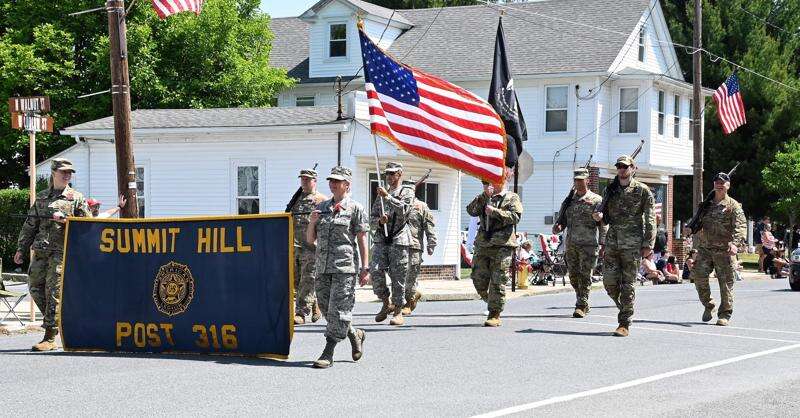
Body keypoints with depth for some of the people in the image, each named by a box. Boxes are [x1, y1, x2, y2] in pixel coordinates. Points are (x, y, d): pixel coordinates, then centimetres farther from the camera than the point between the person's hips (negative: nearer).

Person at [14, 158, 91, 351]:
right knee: (35, 287, 5)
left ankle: (50, 338, -9)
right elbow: (30, 225, 19)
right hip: (41, 250, 5)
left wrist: (65, 220, -12)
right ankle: (53, 319, 26)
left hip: (62, 251, -5)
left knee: (53, 291, -10)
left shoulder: (76, 198, 6)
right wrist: (21, 248, 14)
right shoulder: (41, 197, 16)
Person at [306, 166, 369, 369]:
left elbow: (362, 240, -3)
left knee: (338, 310, -8)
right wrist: (312, 222, -3)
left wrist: (365, 268, -9)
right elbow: (310, 240, 17)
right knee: (326, 309, 10)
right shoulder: (322, 208, 15)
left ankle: (328, 354, -7)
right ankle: (355, 335, 32)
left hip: (345, 267, -6)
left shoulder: (355, 208, 0)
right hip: (323, 267, 6)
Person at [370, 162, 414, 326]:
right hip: (381, 239, 4)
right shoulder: (381, 195, 20)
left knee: (398, 276, -3)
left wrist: (387, 197, -16)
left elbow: (404, 209, -14)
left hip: (399, 240, -4)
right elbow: (371, 220, 17)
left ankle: (398, 312, 6)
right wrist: (379, 221, -5)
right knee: (376, 271, -11)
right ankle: (386, 303, 8)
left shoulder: (407, 192, 5)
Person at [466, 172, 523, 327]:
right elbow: (471, 210, 2)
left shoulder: (512, 198, 5)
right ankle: (492, 303, 25)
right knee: (479, 280, 3)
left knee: (497, 282, -7)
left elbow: (515, 217, -10)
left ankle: (494, 315, -2)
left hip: (502, 245, -5)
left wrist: (495, 211, -14)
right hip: (483, 244, 5)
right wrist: (484, 196, -7)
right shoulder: (483, 198, 18)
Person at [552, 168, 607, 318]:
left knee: (585, 276, -8)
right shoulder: (570, 200, 16)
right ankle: (584, 304, 22)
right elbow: (564, 219, 20)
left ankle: (581, 306, -6)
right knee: (573, 275, 8)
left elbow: (603, 224, -2)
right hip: (571, 243, 5)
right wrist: (558, 227, -3)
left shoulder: (596, 200, 1)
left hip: (588, 243, -5)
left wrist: (603, 243, -11)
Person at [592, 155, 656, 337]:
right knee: (609, 282, -2)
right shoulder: (611, 190, 13)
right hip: (612, 242, 4)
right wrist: (600, 217, -2)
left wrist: (648, 244, -9)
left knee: (627, 285, -3)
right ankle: (625, 308, 24)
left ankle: (625, 324, 1)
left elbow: (650, 220, -2)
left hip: (632, 245, -4)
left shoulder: (642, 190, 0)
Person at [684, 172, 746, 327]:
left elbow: (741, 226, -12)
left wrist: (736, 243, -29)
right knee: (698, 275, -8)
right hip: (704, 248, 4)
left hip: (724, 250, -4)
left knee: (726, 282, -1)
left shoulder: (733, 205, 0)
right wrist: (690, 228, 3)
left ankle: (724, 314, 8)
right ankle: (708, 306, 12)